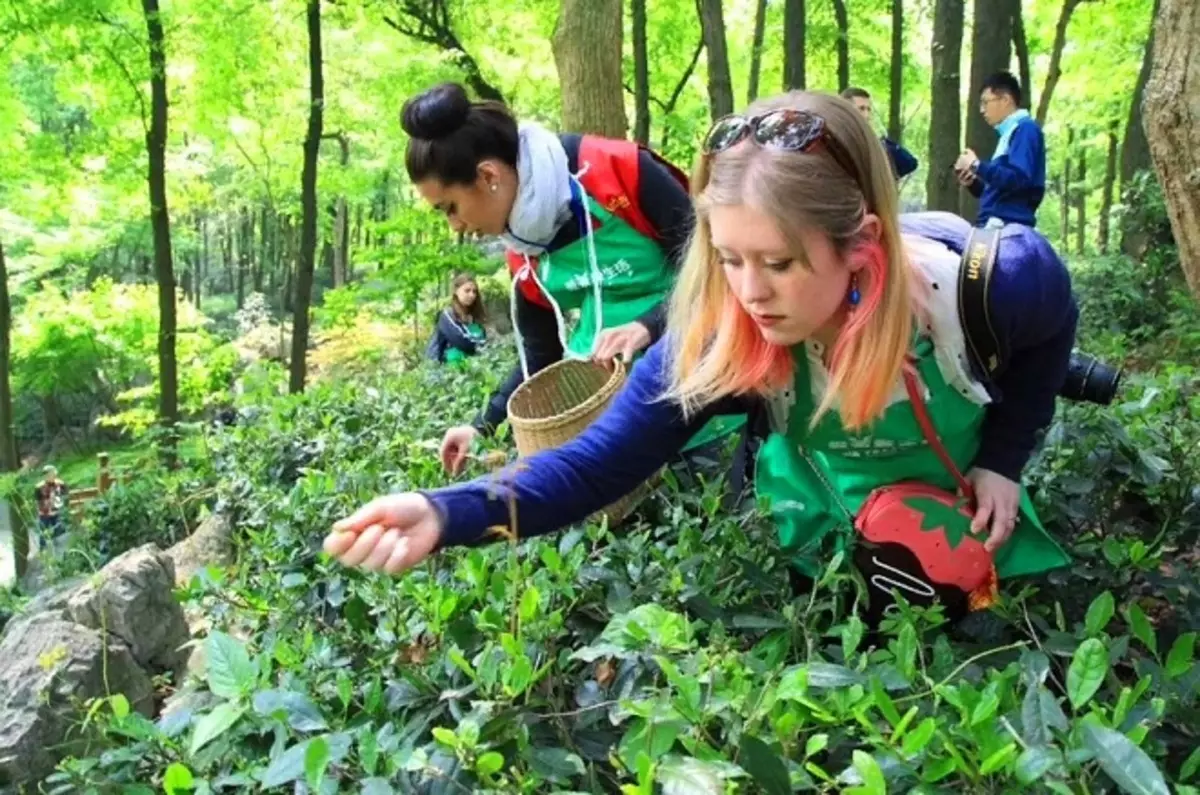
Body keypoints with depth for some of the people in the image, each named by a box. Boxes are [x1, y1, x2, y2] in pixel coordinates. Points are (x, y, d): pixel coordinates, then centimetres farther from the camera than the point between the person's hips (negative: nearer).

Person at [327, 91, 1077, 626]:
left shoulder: (987, 284, -35)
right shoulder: (717, 336, -34)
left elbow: (1049, 328, -9)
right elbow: (599, 462, -34)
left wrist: (1001, 460, -14)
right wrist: (447, 514, -51)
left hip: (965, 518, 0)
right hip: (831, 541, 0)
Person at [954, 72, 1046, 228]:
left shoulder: (1025, 130, -6)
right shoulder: (1008, 133, 24)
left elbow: (1018, 179, -20)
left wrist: (977, 166, -13)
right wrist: (973, 182, 10)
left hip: (1009, 226, -10)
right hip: (995, 225, 10)